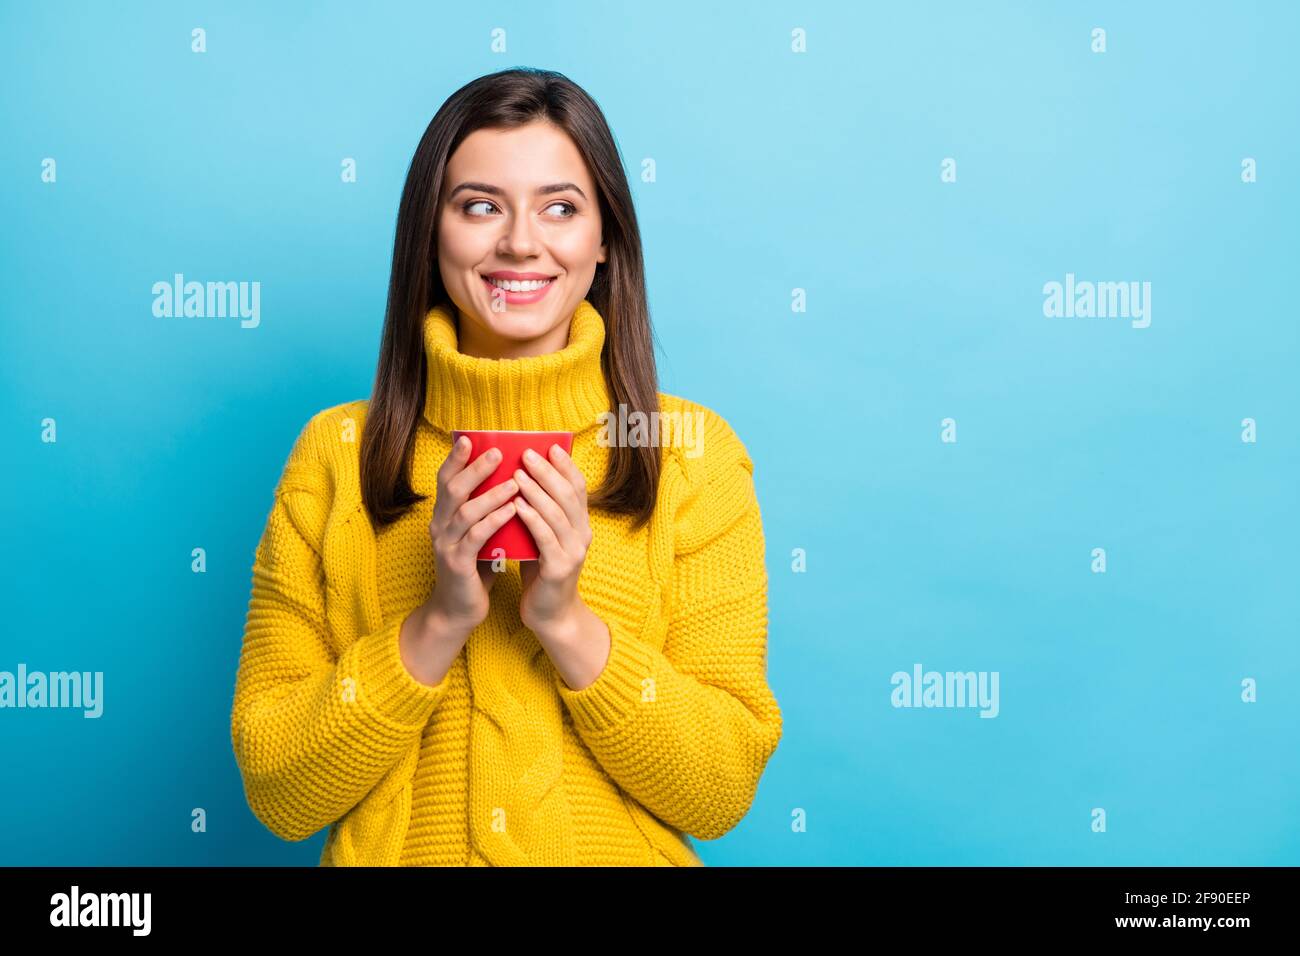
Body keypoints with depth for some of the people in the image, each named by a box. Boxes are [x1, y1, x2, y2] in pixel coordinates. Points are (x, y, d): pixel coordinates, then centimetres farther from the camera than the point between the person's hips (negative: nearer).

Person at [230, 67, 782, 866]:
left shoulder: (692, 453, -3)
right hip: (396, 851, 0)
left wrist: (569, 622, -16)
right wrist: (437, 624, -15)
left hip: (620, 851, 0)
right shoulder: (336, 453, -2)